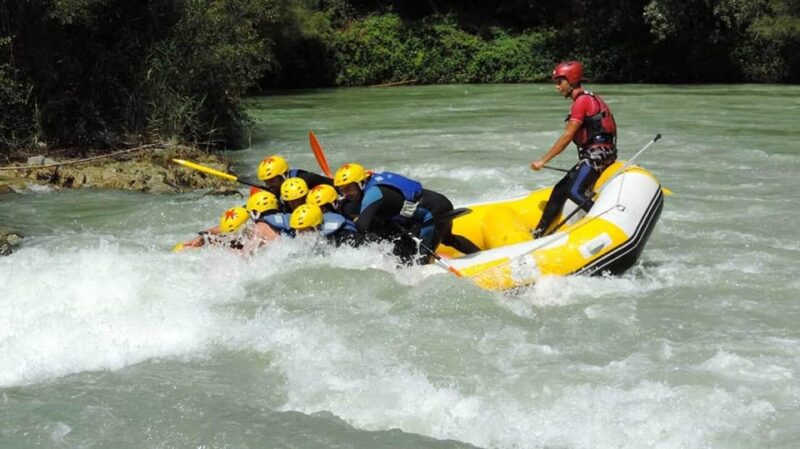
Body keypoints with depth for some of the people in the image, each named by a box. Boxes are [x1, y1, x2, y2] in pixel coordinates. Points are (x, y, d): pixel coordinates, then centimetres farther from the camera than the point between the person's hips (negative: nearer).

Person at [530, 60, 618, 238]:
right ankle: (539, 233, 21)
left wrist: (543, 161, -11)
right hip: (592, 155, 10)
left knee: (574, 192, -24)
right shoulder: (588, 98, 19)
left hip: (598, 153, -10)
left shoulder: (582, 100, -11)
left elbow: (567, 136, -14)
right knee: (560, 190, 13)